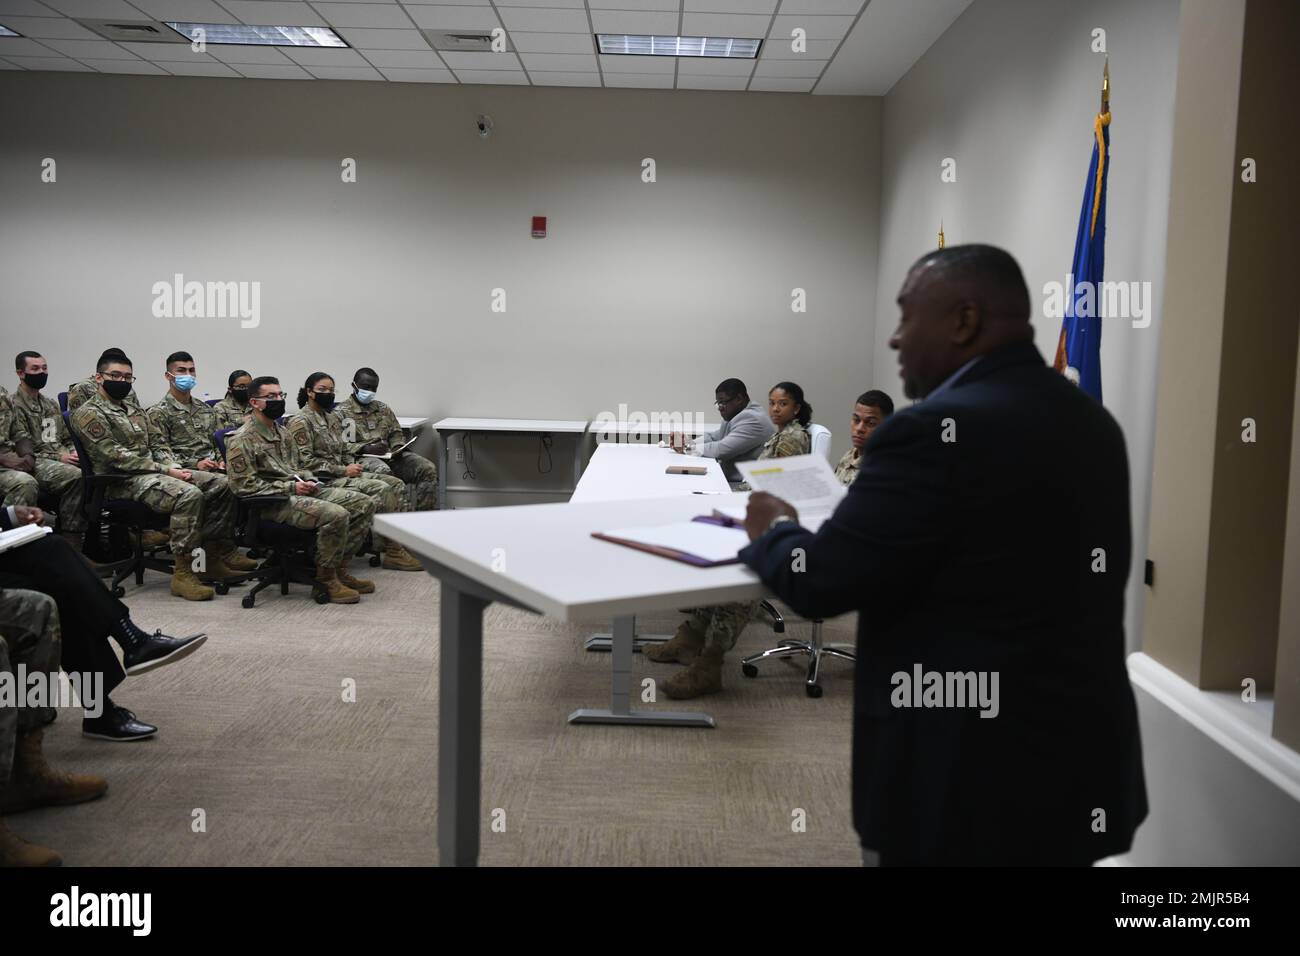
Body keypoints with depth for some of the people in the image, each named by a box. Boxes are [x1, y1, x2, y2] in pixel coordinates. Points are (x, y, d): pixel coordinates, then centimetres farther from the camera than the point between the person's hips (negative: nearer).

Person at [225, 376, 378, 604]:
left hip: (301, 491, 9)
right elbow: (245, 485, -16)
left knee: (364, 503, -3)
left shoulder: (283, 432, 19)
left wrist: (310, 481, 4)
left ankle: (339, 569, 2)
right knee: (336, 514, -31)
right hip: (274, 502, -9)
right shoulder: (241, 440, -8)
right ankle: (325, 578, -12)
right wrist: (290, 487, -16)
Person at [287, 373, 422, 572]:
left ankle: (402, 540, -11)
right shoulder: (301, 421, -8)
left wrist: (352, 465, 3)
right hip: (324, 480, -9)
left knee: (397, 484, -7)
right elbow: (305, 461, -16)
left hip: (342, 473, 9)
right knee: (381, 489, -25)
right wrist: (343, 470, -16)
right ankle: (393, 551, -21)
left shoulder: (333, 417, 18)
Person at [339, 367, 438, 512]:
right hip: (361, 457, -6)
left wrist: (397, 448, 3)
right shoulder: (342, 412, 5)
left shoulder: (383, 409, 24)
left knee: (428, 469, -17)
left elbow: (396, 433, 27)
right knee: (383, 471, -41)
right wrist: (366, 449, -18)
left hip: (389, 455, 6)